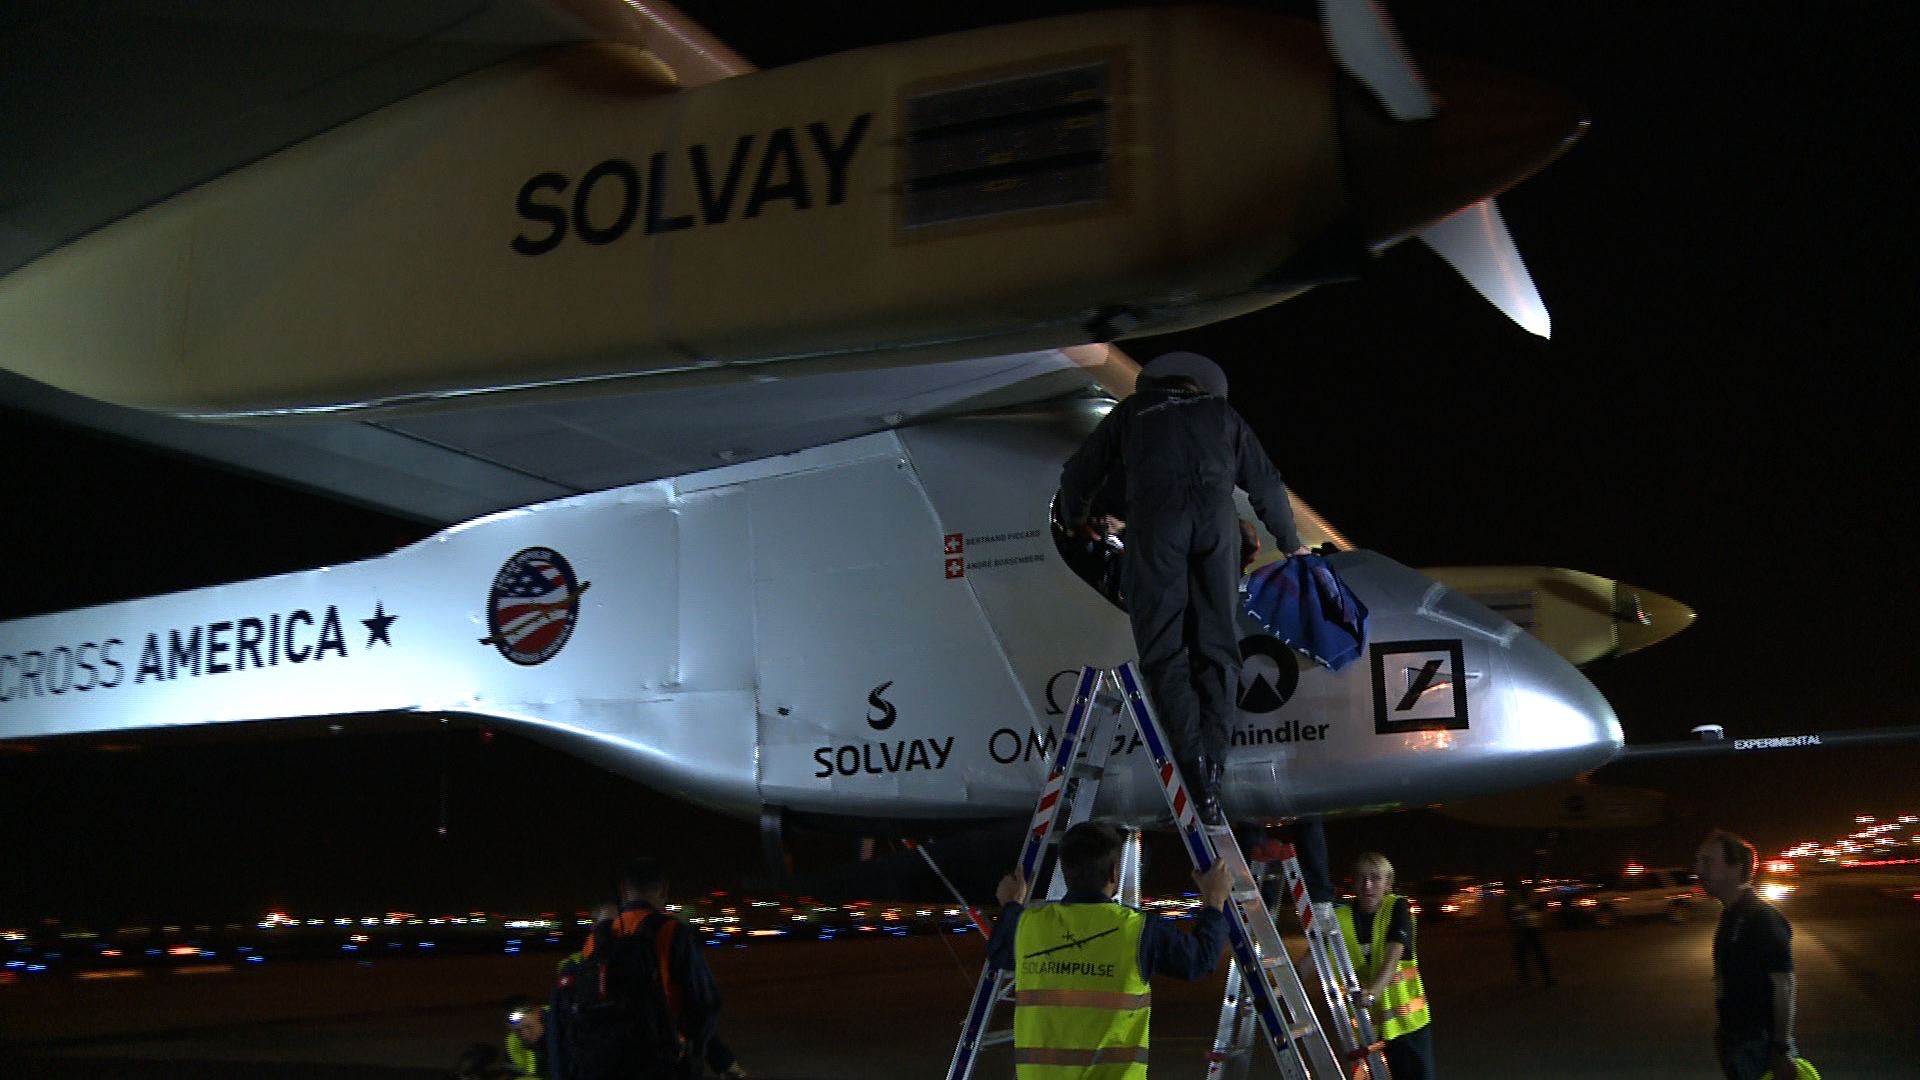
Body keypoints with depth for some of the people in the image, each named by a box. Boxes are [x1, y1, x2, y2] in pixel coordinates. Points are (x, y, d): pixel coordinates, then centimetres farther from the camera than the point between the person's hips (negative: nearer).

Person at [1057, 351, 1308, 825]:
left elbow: (1077, 476, 29)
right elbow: (1266, 483, 31)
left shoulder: (1131, 412, 30)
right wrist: (1291, 544, 44)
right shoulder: (1221, 412, 32)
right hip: (1215, 515, 1)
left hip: (1154, 515, -1)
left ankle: (1193, 760, -20)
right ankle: (1211, 766, -6)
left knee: (1163, 648, -2)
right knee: (1216, 647, 5)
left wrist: (1077, 520, 49)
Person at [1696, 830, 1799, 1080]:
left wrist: (1782, 1050, -21)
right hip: (1735, 1039, 9)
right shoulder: (1731, 916, 10)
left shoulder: (1763, 918, -19)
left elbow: (1783, 985, -20)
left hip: (1760, 1043, -9)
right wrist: (1724, 1030, 21)